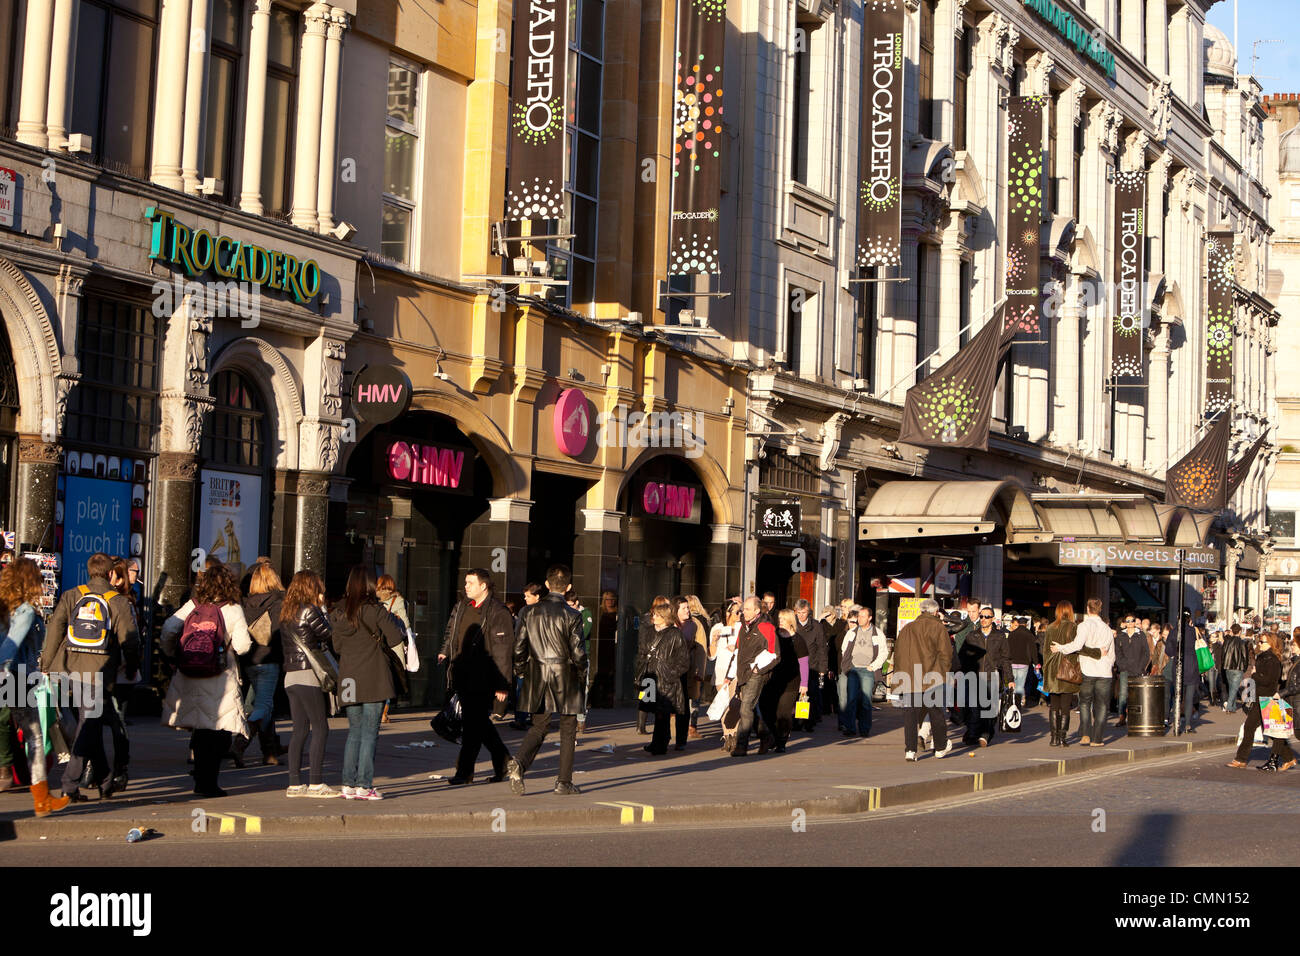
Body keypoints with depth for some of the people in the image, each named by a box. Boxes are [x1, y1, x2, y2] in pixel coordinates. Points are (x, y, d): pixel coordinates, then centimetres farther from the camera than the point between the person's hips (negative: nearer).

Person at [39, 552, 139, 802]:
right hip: (99, 671, -3)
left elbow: (54, 629, 2)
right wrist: (132, 668, 14)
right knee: (89, 725, 1)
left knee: (89, 725, 19)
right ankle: (70, 784, -7)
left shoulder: (70, 596, 6)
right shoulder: (119, 601, -1)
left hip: (69, 669, 3)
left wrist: (46, 665, 7)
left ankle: (103, 779, 28)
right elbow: (129, 640, -1)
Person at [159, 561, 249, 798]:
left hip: (189, 678, 4)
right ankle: (207, 782, -1)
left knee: (200, 731, 15)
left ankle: (202, 780, 19)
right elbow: (242, 645, -12)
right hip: (220, 681, -4)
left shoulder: (192, 605, 2)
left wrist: (171, 654, 11)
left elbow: (168, 629, -5)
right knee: (219, 733, 4)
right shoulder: (232, 609, -6)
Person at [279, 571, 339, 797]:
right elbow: (328, 634, -4)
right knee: (320, 729, -3)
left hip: (291, 675, 8)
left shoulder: (286, 613, 13)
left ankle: (294, 783, 9)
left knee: (300, 730, 10)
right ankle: (316, 783, -6)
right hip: (310, 676, -8)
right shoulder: (310, 611, -10)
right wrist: (322, 608, 6)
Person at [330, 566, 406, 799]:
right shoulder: (375, 610, -10)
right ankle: (364, 786, -2)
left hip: (348, 679, 5)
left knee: (354, 731, 13)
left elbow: (337, 646, 10)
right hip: (374, 681, -4)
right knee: (369, 733, 0)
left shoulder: (338, 612, 4)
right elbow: (396, 639, -12)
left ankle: (349, 784, 11)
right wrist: (394, 622, 7)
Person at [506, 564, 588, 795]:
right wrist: (582, 678, 5)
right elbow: (578, 653, -11)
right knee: (568, 730, 8)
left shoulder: (529, 611, 0)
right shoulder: (572, 616, -11)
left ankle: (518, 762, -12)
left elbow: (518, 646, 1)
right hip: (565, 677, -3)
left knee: (539, 727, 13)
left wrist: (522, 673, 14)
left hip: (537, 677, 3)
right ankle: (564, 782, 10)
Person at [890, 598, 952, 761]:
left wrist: (897, 676, 19)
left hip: (908, 678, 3)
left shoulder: (906, 628, 13)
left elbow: (898, 654, 14)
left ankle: (910, 750, -8)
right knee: (936, 713, 12)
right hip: (932, 678, -3)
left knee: (910, 714, 1)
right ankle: (941, 747, 24)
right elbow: (945, 653, -5)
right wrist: (944, 674, 8)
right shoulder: (938, 628, 0)